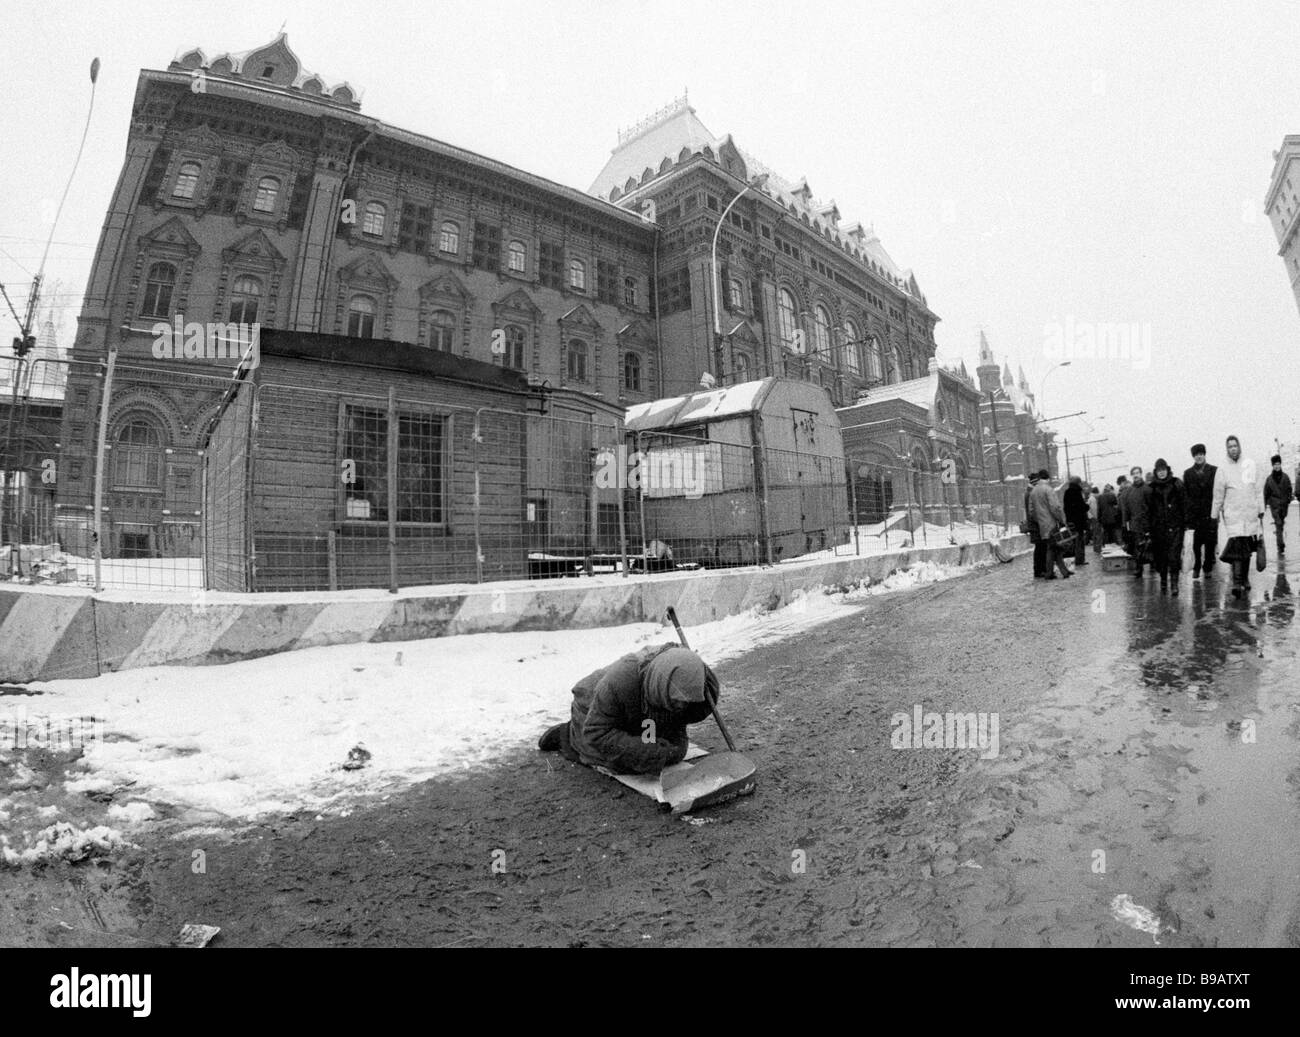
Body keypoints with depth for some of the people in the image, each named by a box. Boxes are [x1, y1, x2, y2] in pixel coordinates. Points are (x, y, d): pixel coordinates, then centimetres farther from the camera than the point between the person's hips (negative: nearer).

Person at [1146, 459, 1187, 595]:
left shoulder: (1177, 484, 3)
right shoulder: (1151, 488, 5)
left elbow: (1184, 504, 4)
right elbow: (1148, 509, 6)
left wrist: (1185, 522, -1)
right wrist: (1148, 527, 3)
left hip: (1175, 525, -2)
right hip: (1158, 526, 2)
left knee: (1174, 555, -9)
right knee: (1160, 554, 6)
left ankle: (1175, 583, -7)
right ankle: (1163, 581, 20)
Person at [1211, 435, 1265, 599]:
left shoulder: (1250, 465, 8)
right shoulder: (1222, 469, 0)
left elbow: (1258, 490, 11)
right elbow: (1218, 495, 4)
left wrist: (1261, 510, 9)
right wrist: (1214, 514, 7)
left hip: (1250, 514, 3)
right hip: (1232, 515, -3)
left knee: (1247, 549, 10)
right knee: (1237, 547, -13)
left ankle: (1245, 579, 23)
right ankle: (1237, 583, -15)